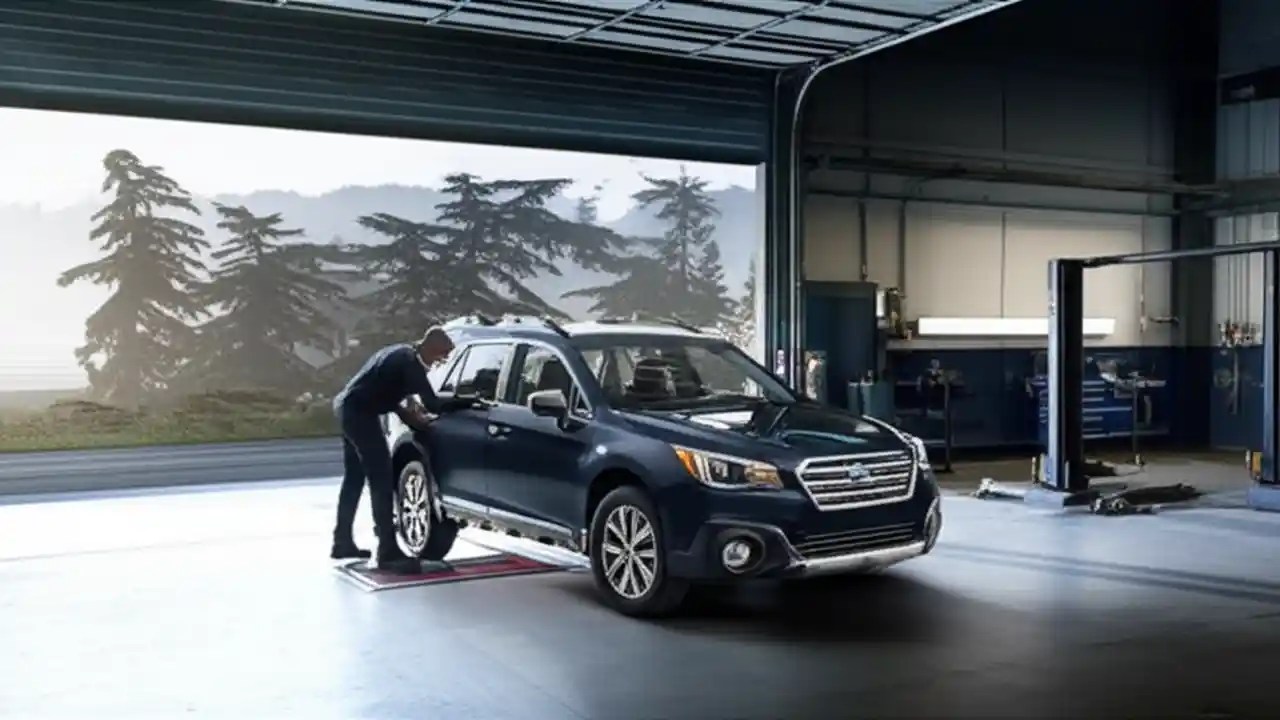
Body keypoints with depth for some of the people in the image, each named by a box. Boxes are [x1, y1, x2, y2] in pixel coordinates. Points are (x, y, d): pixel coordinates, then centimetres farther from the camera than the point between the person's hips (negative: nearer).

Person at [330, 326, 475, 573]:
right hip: (359, 413, -11)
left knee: (354, 478, 18)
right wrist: (471, 401, -10)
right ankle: (388, 552, -13)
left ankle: (342, 542, 26)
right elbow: (433, 405, -18)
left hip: (347, 407, 11)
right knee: (382, 480, -11)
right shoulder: (410, 362, -15)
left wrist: (406, 411, 12)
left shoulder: (401, 353, 14)